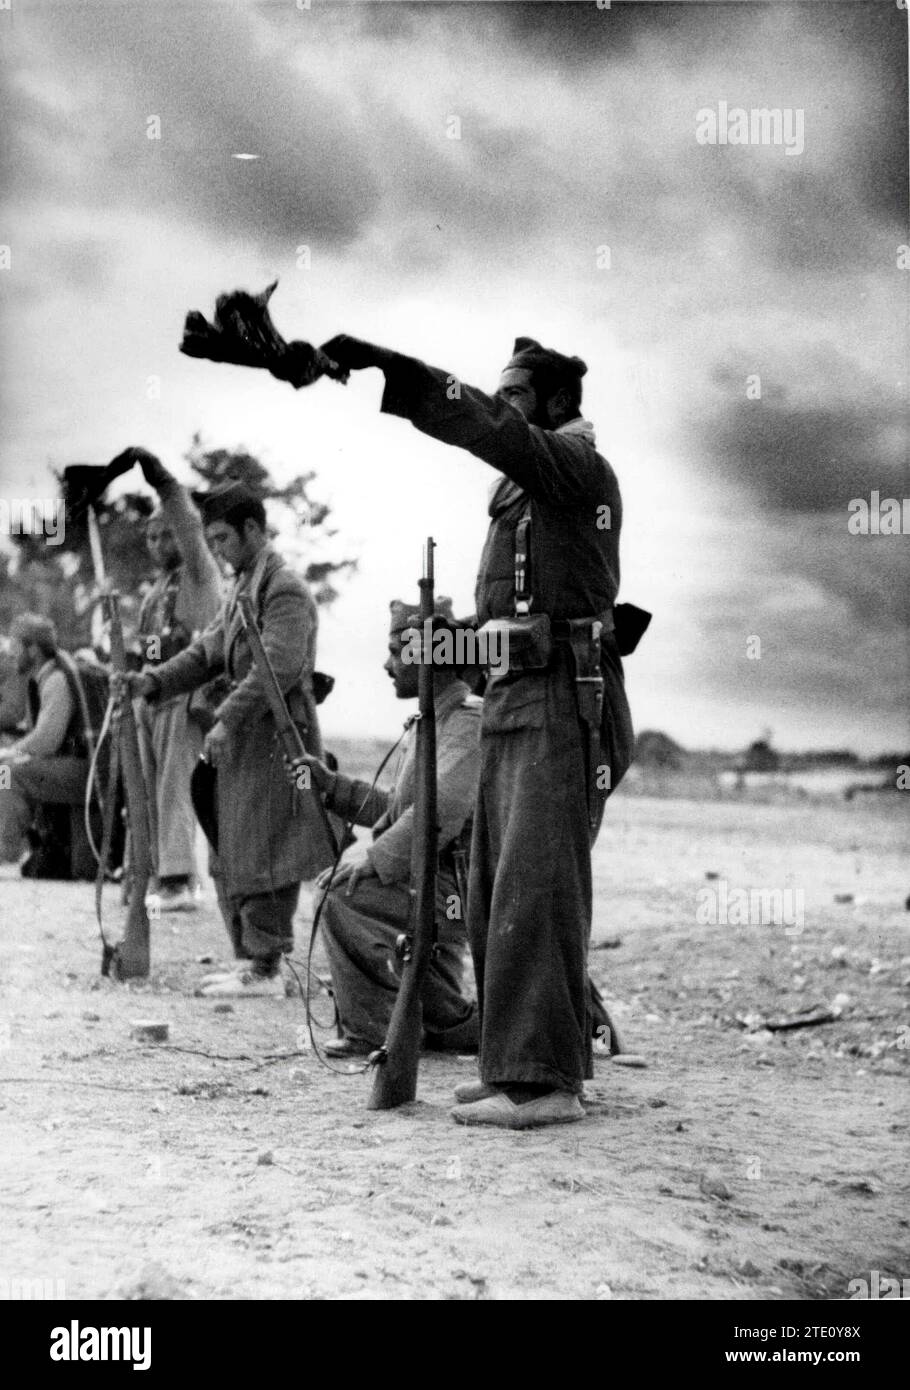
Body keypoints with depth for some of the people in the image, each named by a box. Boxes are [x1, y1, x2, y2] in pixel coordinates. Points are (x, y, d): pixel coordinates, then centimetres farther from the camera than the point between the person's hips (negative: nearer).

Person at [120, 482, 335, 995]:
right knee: (234, 855, 12)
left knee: (263, 855, -7)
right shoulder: (242, 587, 19)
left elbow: (278, 668, -22)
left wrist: (227, 720, -24)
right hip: (247, 741, 10)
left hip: (278, 738, -10)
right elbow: (208, 652, 17)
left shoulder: (285, 590, -13)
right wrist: (156, 681, 2)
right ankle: (251, 958, 19)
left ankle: (265, 967, -2)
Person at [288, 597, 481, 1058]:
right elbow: (396, 809, 22)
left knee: (345, 895, -22)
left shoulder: (468, 719, -14)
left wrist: (375, 858, -28)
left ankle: (368, 1030, -13)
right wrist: (329, 783, 14)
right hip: (435, 883, 10)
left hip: (457, 886, -10)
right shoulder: (429, 720, 19)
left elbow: (442, 812, -27)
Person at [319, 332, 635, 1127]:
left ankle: (544, 1079, -12)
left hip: (564, 705, -10)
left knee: (534, 890, -13)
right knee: (496, 901, 10)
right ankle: (520, 1063, 17)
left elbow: (484, 427, -21)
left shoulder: (579, 468, -6)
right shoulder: (521, 489, 21)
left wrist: (384, 365, -24)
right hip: (511, 705, 10)